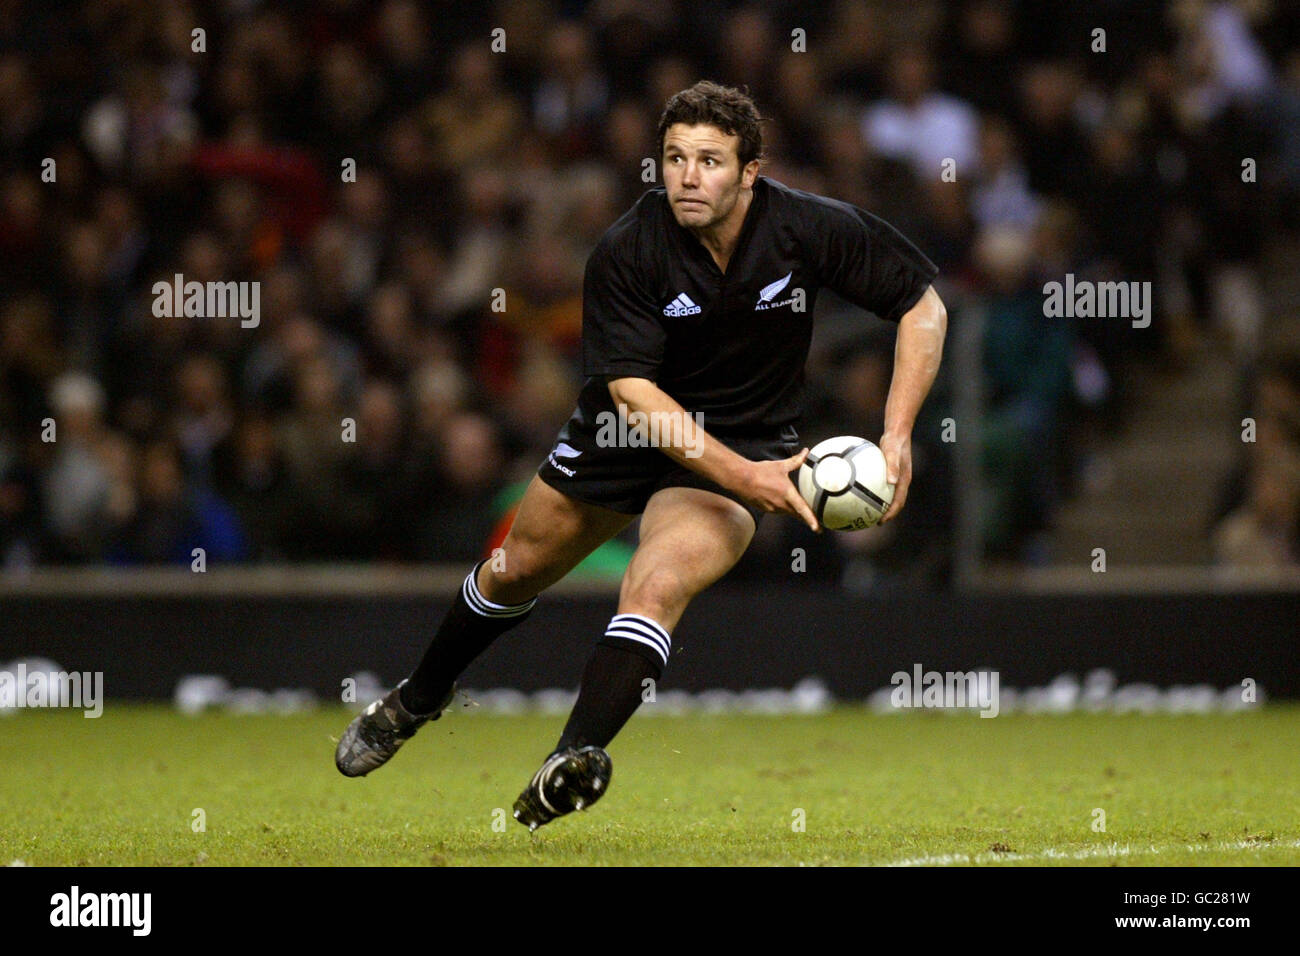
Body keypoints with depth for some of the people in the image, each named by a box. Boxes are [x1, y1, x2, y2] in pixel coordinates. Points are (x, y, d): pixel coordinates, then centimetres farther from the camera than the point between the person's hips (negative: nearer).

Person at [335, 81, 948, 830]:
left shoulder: (812, 229, -21)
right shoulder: (626, 252, -23)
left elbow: (924, 304, -11)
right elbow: (632, 388, -25)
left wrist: (897, 436, -21)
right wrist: (742, 476, -34)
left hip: (746, 444, -2)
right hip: (629, 431, 2)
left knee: (658, 585, -29)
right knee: (515, 572, 18)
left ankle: (576, 758, -42)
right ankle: (419, 699, 46)